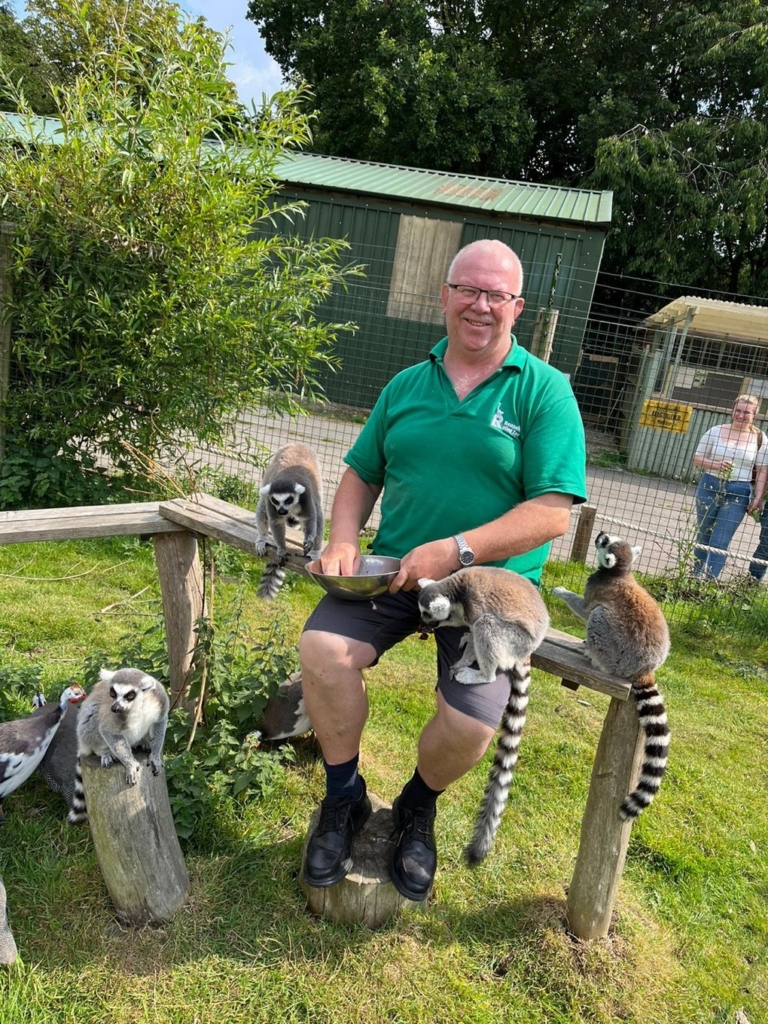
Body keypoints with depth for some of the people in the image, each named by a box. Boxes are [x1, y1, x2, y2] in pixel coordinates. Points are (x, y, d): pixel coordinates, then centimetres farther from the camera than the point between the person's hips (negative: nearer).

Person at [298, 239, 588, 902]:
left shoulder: (545, 390, -3)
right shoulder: (407, 386, 11)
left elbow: (554, 513, -11)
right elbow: (361, 475, 17)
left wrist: (454, 550, -20)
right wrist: (344, 541, -3)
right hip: (395, 569, 3)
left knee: (471, 721, -22)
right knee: (322, 648, -22)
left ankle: (419, 808, 17)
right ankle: (345, 798, 7)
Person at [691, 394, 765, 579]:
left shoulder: (759, 438, -1)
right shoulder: (716, 431, 0)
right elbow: (697, 458, 4)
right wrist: (715, 464, -15)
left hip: (738, 493, -2)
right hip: (710, 487, 2)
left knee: (720, 541, -5)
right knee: (704, 535, 14)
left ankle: (709, 580, -1)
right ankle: (696, 576, 28)